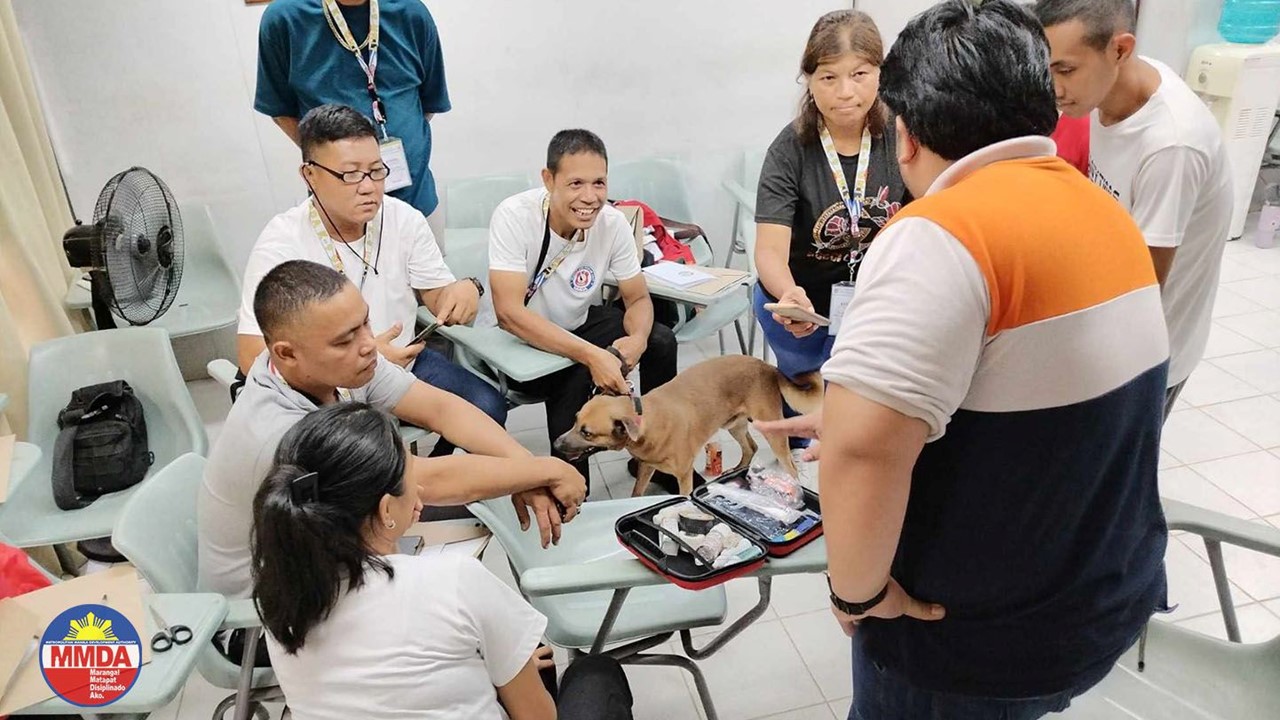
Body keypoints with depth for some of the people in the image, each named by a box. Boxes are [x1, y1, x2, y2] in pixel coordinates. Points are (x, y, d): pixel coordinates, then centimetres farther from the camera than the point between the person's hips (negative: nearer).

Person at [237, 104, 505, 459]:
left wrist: (464, 289, -22)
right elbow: (254, 358, -19)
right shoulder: (280, 244, -17)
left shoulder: (405, 219, -6)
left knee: (489, 408, -15)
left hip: (404, 360, 4)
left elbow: (437, 294, 4)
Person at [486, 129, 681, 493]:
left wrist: (638, 338, -30)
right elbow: (508, 312, -35)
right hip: (520, 340, -4)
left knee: (661, 340, -14)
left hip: (582, 323, 5)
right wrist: (591, 355, -43)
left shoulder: (613, 223, -15)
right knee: (575, 377, -31)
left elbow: (638, 299, -5)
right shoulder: (514, 217, -27)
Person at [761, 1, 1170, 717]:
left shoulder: (946, 231, -26)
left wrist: (859, 591, -19)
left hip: (978, 642, -7)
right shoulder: (1104, 213, 3)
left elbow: (861, 450, -37)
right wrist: (843, 415, 15)